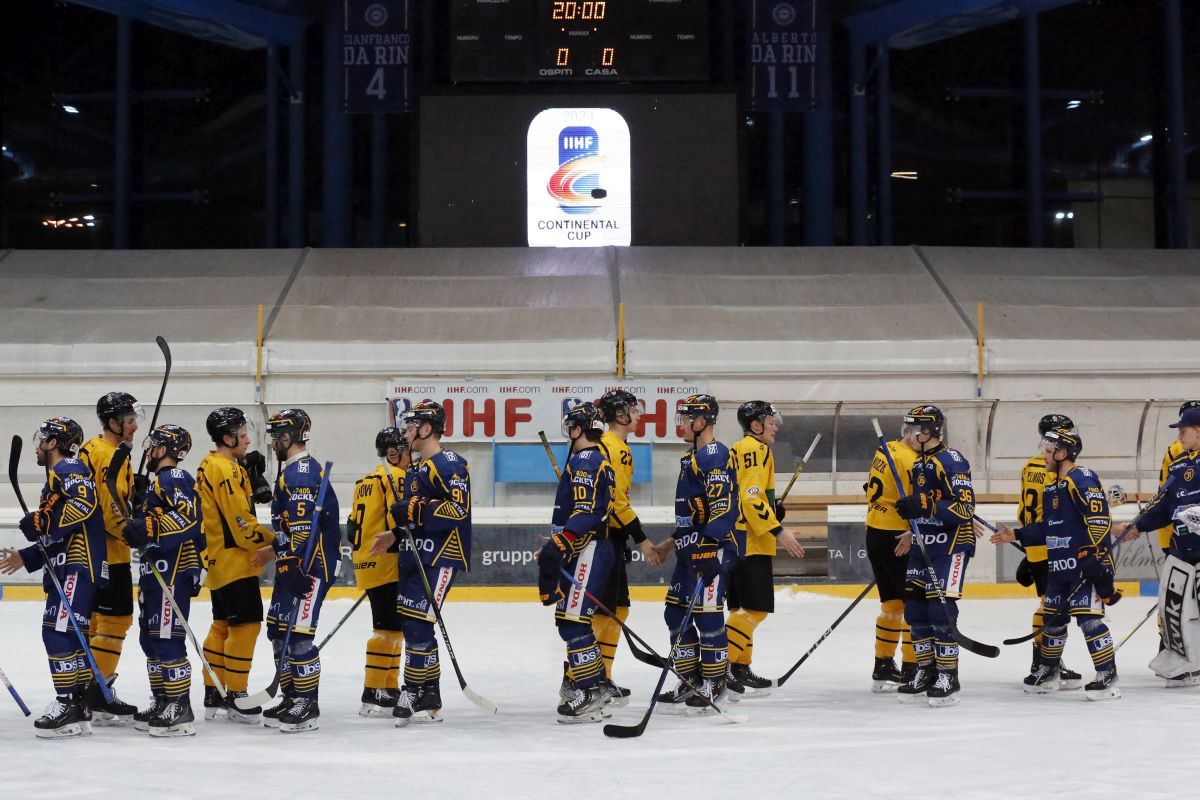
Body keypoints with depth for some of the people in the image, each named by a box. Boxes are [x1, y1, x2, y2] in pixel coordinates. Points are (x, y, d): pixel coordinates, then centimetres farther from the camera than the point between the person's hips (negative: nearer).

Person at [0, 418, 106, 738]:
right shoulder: (56, 477, 26)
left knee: (59, 630, -14)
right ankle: (79, 709, 12)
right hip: (66, 567, 11)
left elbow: (84, 503, -25)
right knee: (69, 634, 9)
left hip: (79, 566, -11)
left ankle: (69, 704, -14)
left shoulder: (69, 469, -5)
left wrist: (42, 523, -22)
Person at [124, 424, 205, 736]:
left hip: (172, 573, -11)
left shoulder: (176, 479, -11)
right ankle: (162, 702, 22)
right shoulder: (159, 482, 22)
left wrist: (148, 530, -31)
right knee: (151, 639, 14)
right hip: (154, 572, 11)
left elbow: (186, 518, -26)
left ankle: (180, 710, -11)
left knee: (167, 639, -12)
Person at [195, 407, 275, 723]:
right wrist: (271, 544, -11)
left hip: (218, 561, 10)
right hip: (235, 561, -10)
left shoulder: (208, 466, 14)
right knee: (246, 624, -6)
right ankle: (237, 699, -3)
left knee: (223, 624, 14)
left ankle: (213, 697, 19)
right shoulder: (226, 470, -17)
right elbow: (241, 521, -21)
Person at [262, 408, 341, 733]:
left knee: (297, 633, -12)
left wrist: (297, 570, -28)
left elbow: (303, 527, -25)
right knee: (277, 629, 13)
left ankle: (308, 706, -7)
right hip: (291, 564, 11)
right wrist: (283, 564, 29)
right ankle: (292, 699, 21)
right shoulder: (289, 471, 19)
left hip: (312, 564, -11)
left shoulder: (303, 473, -17)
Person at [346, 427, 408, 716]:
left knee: (393, 627, 18)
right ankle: (373, 696, -13)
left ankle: (389, 689, 23)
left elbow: (354, 527, 21)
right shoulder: (395, 476, -10)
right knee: (389, 628, -10)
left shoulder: (366, 480, 19)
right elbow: (401, 521, -20)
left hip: (367, 562, 10)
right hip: (387, 564, -10)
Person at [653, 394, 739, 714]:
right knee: (676, 614, 11)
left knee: (707, 616, -9)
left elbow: (723, 506, -22)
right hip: (691, 548, 11)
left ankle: (713, 684, 1)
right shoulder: (691, 457, 19)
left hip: (712, 548, -11)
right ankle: (691, 682, 19)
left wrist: (709, 545, -29)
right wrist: (673, 542, 29)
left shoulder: (715, 455, -13)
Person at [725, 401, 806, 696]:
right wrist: (778, 531, -20)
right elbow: (751, 498, -21)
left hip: (735, 540, 10)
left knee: (743, 608, 13)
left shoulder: (736, 451, 21)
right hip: (749, 542, -10)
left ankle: (740, 669, 15)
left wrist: (774, 510, 21)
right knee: (755, 608, -11)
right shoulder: (755, 449, -9)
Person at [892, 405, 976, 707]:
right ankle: (926, 672, 18)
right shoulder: (917, 464, 14)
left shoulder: (951, 461, -15)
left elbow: (965, 507, -23)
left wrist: (924, 505, -30)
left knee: (940, 609, -11)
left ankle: (948, 678, -3)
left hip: (951, 545, -9)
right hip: (922, 546, 9)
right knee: (915, 610, 8)